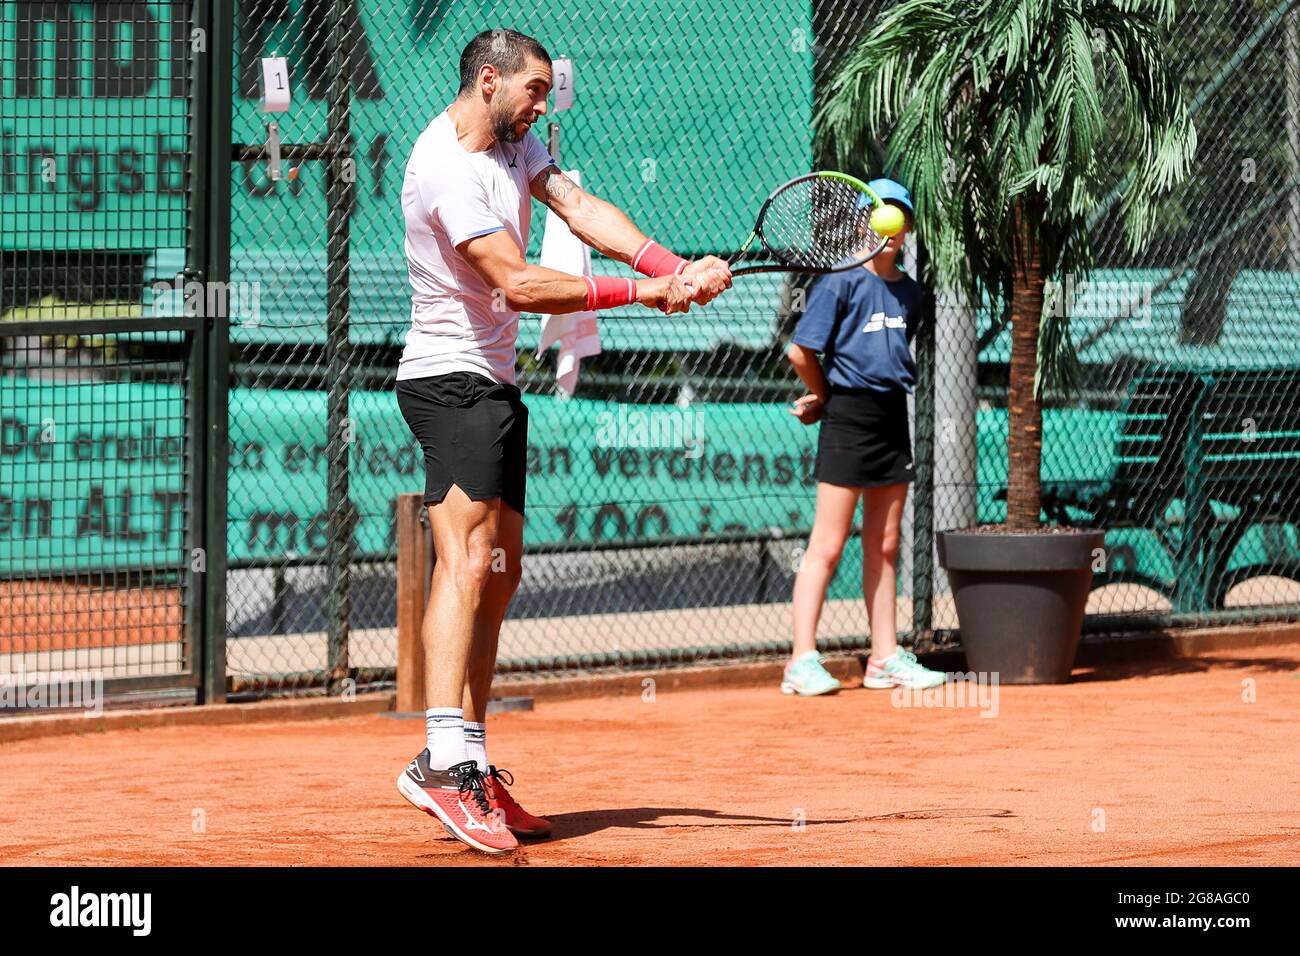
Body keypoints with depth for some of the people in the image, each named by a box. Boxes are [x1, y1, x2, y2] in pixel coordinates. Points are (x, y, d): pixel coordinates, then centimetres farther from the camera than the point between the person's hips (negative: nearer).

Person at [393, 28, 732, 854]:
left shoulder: (515, 143, 11)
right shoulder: (444, 166, -19)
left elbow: (581, 208, -2)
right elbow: (517, 284, -24)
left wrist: (673, 267, -19)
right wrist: (643, 292, -23)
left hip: (495, 383, 10)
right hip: (450, 377, -10)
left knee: (501, 572, 10)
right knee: (467, 560, -22)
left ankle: (471, 768, 14)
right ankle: (443, 760, -33)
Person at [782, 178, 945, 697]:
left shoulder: (909, 290, 11)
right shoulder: (841, 282, -8)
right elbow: (801, 352, -10)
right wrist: (826, 396, 6)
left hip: (893, 416, 7)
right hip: (849, 419, -7)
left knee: (884, 547, 11)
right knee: (828, 545, -6)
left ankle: (885, 657, 16)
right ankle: (802, 662, -6)